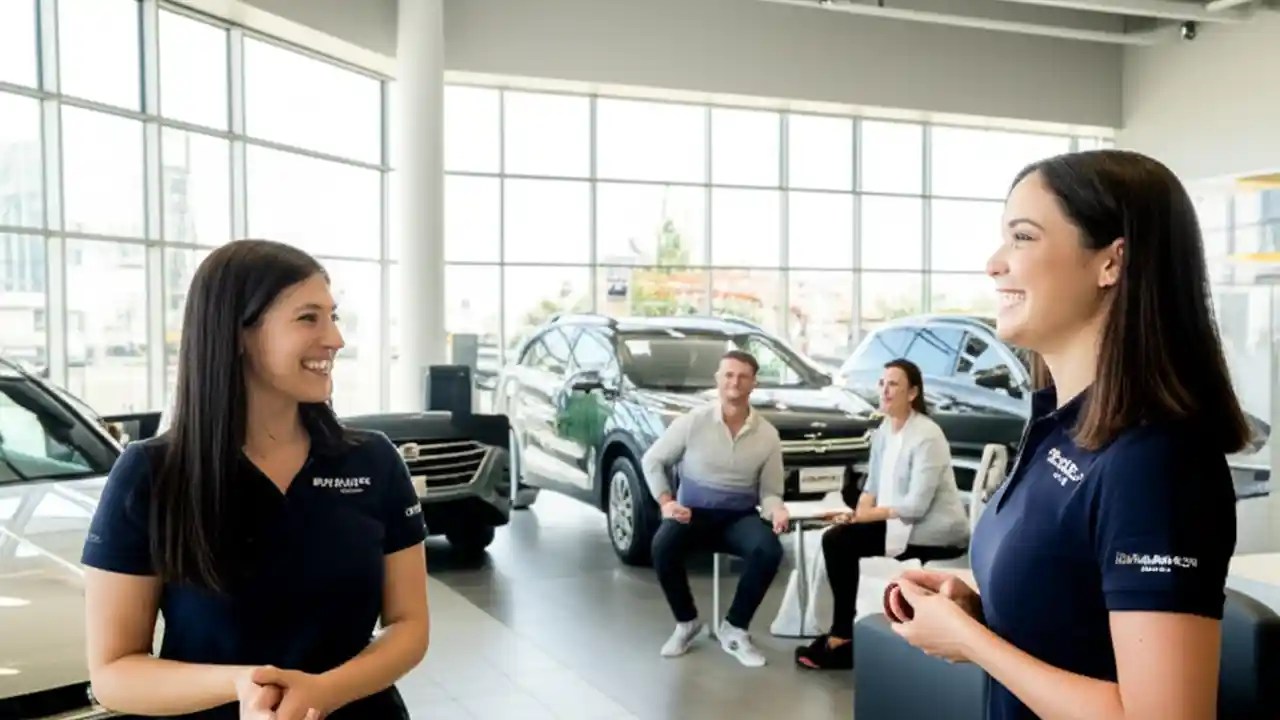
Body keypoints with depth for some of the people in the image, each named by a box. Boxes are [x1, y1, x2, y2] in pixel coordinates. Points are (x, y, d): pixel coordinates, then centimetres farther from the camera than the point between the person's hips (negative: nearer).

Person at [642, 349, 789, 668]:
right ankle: (686, 622, -4)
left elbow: (770, 491, 4)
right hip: (693, 512, -1)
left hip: (740, 517, 1)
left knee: (769, 550, -31)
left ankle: (735, 629, -9)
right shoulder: (693, 421, -6)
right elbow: (653, 460, 3)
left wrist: (777, 511, -20)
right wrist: (666, 502, -10)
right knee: (662, 546, -32)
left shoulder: (768, 435, 0)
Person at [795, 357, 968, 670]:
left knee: (842, 541, -17)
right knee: (835, 539, -8)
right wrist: (858, 512, -10)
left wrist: (862, 516, -23)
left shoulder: (927, 436, -21)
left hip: (936, 532, -8)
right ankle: (843, 631, -2)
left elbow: (916, 506, -25)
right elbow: (873, 483, 10)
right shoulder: (884, 430, 5)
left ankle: (843, 634, -1)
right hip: (901, 520, 8)